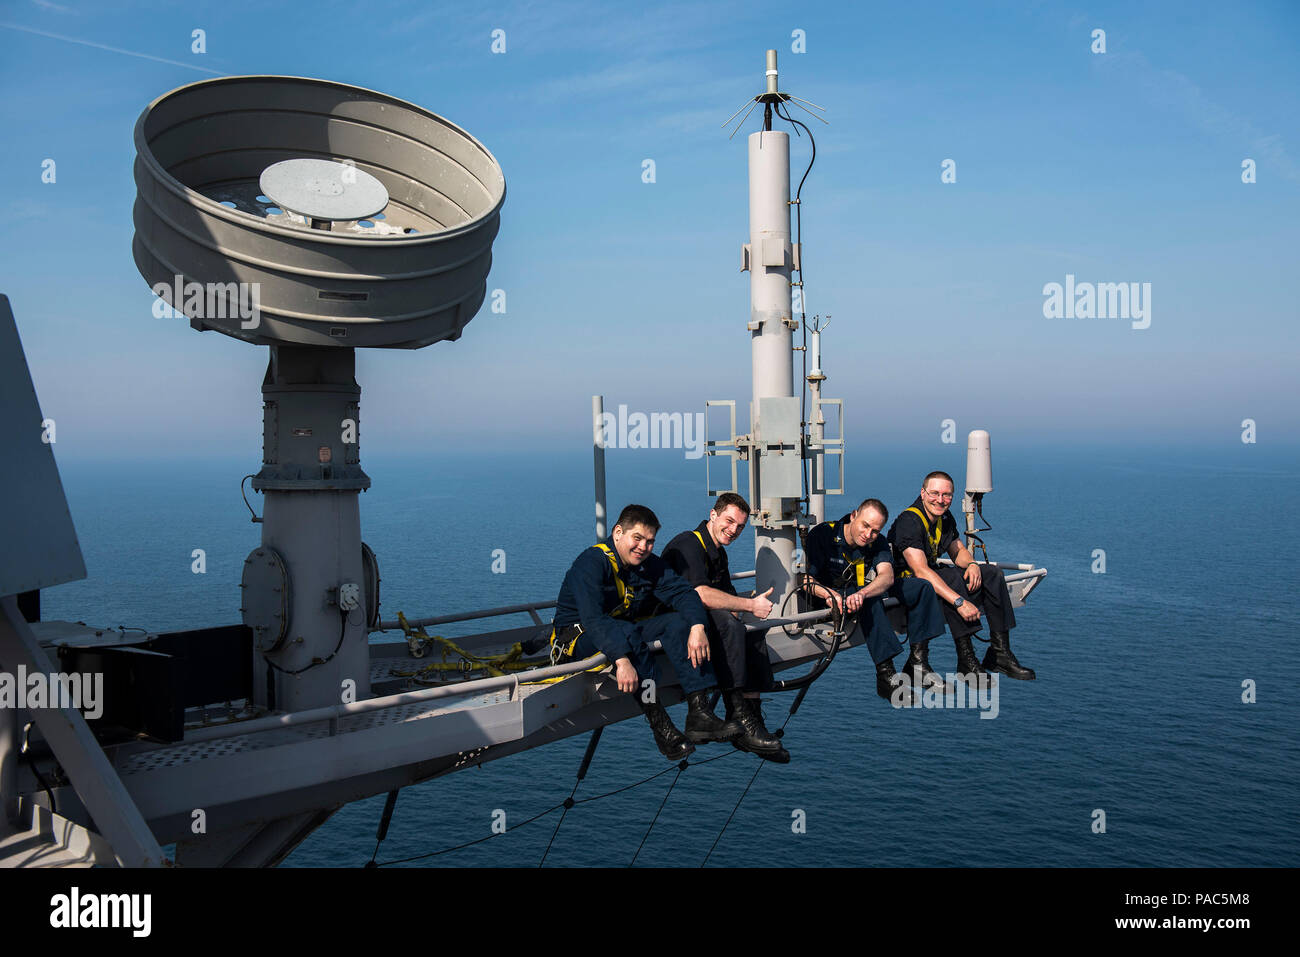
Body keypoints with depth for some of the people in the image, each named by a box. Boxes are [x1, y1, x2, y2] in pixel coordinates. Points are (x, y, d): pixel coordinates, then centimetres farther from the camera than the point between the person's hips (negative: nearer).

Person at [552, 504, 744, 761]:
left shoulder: (650, 564, 1)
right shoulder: (590, 563, -21)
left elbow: (683, 592, -7)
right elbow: (593, 618, -34)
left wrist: (697, 627, -29)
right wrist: (622, 660, -47)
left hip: (626, 631, 7)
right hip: (578, 638, -7)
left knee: (680, 621, -16)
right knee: (628, 633, -37)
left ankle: (699, 713, -26)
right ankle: (660, 727, -36)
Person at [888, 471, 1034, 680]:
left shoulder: (945, 517, 3)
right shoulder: (909, 521, -24)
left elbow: (958, 551, 15)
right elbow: (921, 570, -34)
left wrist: (971, 564, -11)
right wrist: (959, 602, -40)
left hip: (934, 572, 9)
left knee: (993, 574, -3)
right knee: (952, 580, -35)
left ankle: (1000, 653, -6)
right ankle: (966, 660, -32)